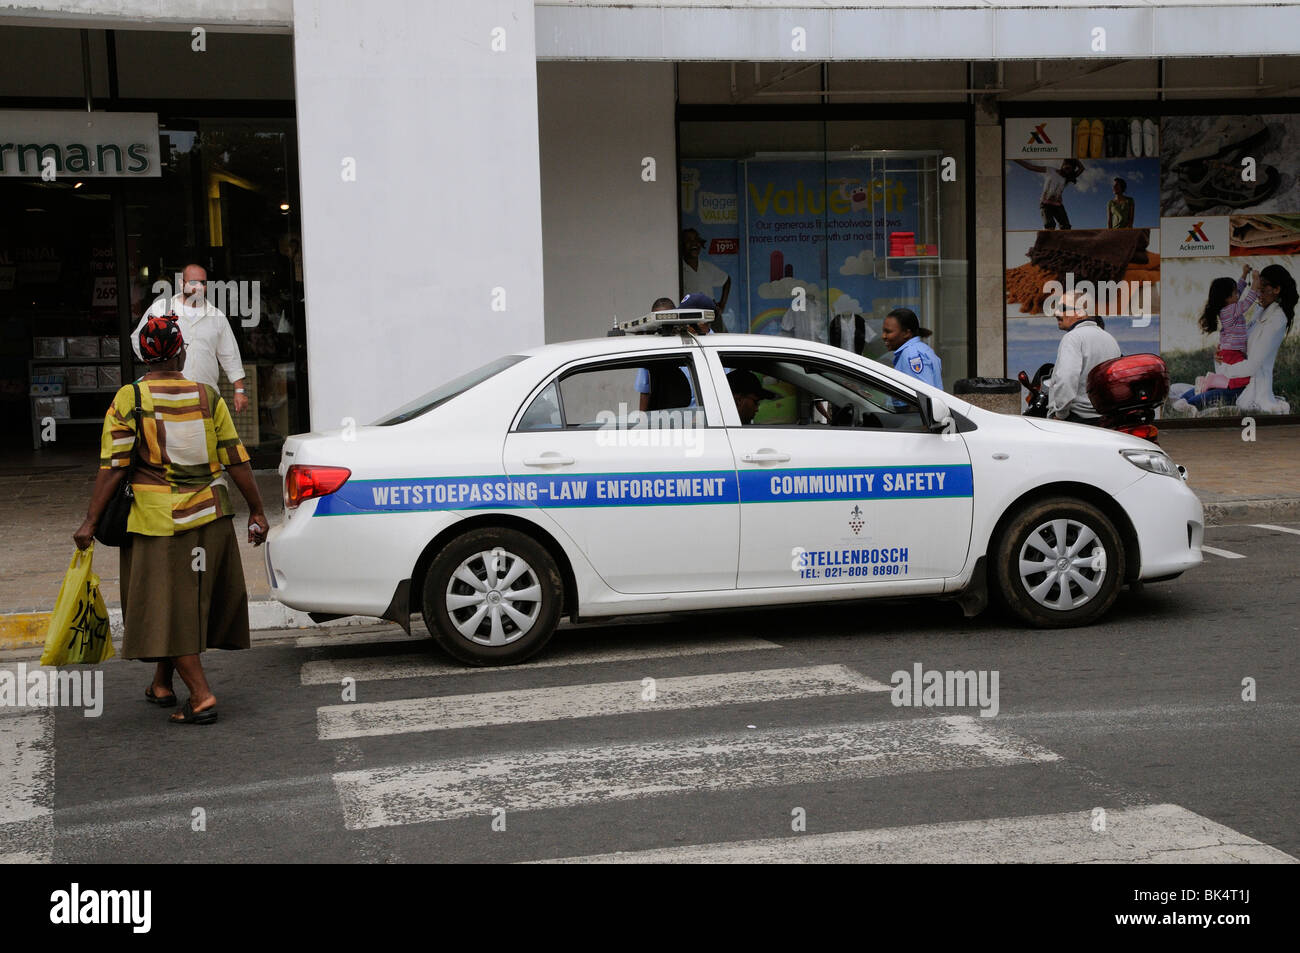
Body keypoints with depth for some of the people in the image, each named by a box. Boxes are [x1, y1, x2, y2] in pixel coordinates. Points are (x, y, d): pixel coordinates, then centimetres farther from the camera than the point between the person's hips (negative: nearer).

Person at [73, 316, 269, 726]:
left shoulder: (127, 401, -6)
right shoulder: (207, 396, 0)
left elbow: (112, 467, -10)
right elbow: (236, 460, 0)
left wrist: (91, 521, -5)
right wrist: (257, 511, 8)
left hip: (157, 521, -3)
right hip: (209, 517, 3)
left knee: (166, 608, 2)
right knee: (193, 600, 17)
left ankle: (201, 695, -7)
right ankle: (162, 684, 30)